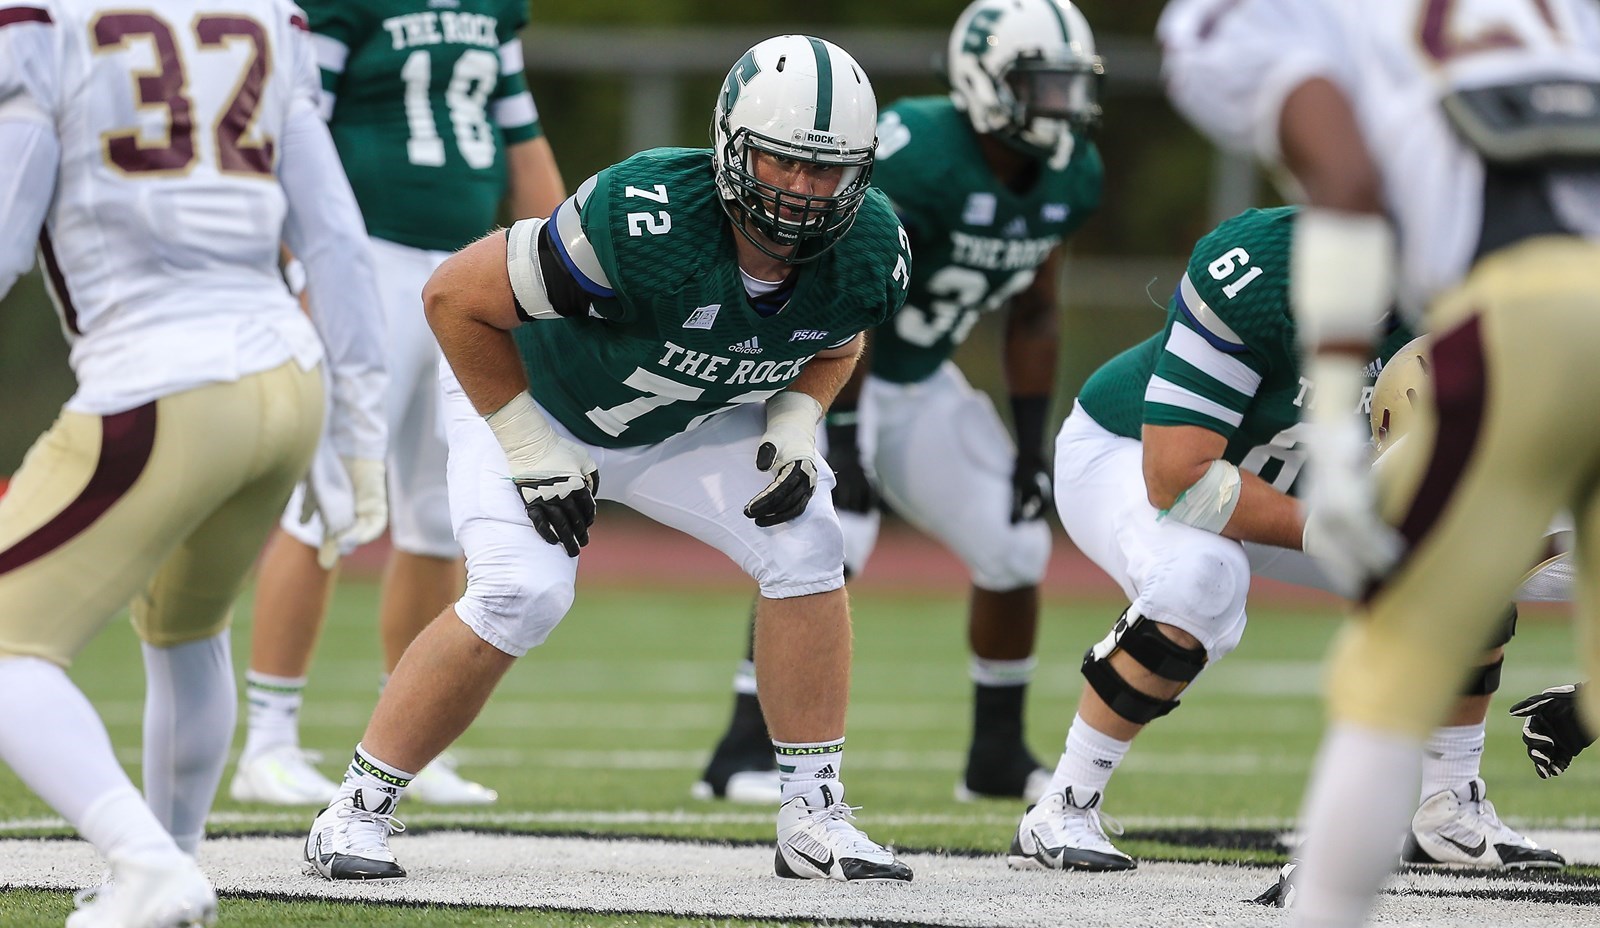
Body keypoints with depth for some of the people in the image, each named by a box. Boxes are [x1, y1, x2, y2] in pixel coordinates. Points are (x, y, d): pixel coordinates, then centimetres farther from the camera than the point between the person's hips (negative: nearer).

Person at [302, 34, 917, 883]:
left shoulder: (867, 255, -22)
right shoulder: (650, 223, -41)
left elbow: (832, 344, 6)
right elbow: (456, 296, -29)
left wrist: (796, 427, -15)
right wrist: (532, 455, -23)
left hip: (680, 420, 5)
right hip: (526, 395, -5)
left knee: (805, 550, -11)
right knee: (521, 595, -23)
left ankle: (813, 818, 0)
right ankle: (357, 810, -10)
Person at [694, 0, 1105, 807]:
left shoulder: (1068, 181, -6)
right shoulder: (918, 157, -30)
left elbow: (1031, 317, 6)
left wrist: (1030, 446, 3)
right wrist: (843, 440, -28)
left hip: (920, 384, 7)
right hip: (820, 369, -7)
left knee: (1015, 550, 2)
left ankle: (998, 755, 17)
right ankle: (744, 751, -19)